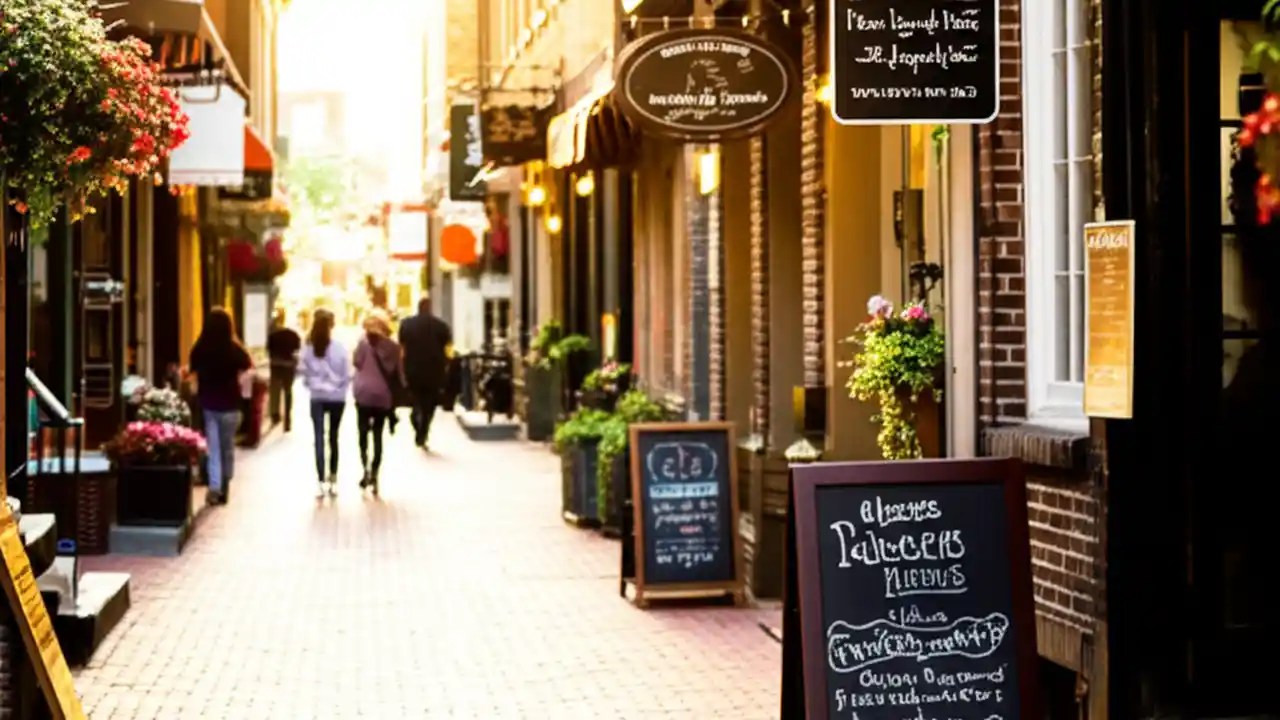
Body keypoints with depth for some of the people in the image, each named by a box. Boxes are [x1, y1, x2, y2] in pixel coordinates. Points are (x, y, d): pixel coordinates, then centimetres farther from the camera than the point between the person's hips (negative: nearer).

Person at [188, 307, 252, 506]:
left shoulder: (199, 349, -9)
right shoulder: (234, 350, -13)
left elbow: (192, 370, 6)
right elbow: (247, 367, 6)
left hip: (206, 404, 1)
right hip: (229, 405, -1)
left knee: (212, 447, 6)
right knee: (228, 447, 13)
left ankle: (214, 487, -9)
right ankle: (224, 488, 20)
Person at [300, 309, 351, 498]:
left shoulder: (308, 349, -8)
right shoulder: (339, 348, -10)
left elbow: (304, 373, -3)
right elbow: (347, 374, -5)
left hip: (317, 397, 0)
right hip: (337, 397, 0)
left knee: (319, 438, -1)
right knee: (333, 438, 12)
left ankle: (322, 481, -10)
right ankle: (333, 479, 17)